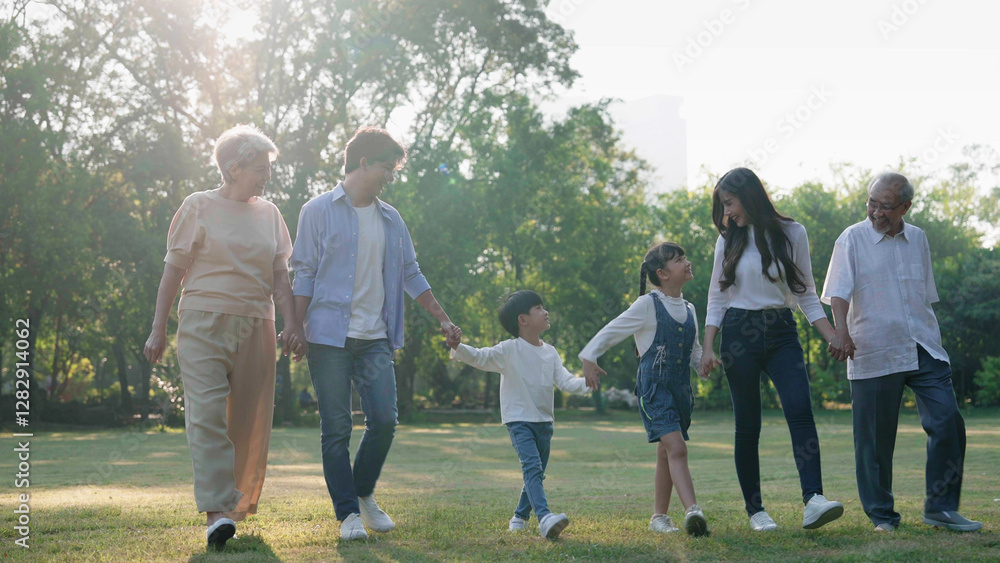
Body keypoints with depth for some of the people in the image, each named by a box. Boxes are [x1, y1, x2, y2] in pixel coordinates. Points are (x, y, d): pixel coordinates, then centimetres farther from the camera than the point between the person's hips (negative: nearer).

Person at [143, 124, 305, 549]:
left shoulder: (269, 213, 14)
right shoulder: (199, 207, 3)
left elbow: (279, 275, 12)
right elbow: (173, 270, 3)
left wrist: (292, 325, -1)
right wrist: (159, 329, -2)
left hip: (255, 326, 4)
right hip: (203, 322, -4)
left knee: (249, 421, 2)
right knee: (207, 414, -14)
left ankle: (240, 506, 12)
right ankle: (216, 512, -18)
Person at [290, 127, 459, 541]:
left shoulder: (391, 219, 15)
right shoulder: (319, 211, 1)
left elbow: (411, 275, 19)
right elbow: (304, 275, -2)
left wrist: (443, 319, 15)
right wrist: (296, 329, -9)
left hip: (375, 339, 4)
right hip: (330, 338, -4)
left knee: (384, 421, -4)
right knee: (336, 429, -2)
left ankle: (364, 494, 19)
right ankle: (348, 514, 6)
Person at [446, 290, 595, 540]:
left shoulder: (550, 352, 9)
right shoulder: (509, 350, -7)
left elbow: (565, 381, 1)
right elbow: (479, 357, -14)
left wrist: (584, 383, -18)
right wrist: (457, 347, -33)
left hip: (544, 421, 7)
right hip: (519, 420, -6)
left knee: (537, 472, 15)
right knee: (532, 467, -23)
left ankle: (520, 517, 34)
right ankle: (544, 518, -38)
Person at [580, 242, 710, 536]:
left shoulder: (688, 310, 14)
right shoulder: (647, 306, -6)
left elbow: (694, 352, 21)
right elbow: (612, 331, -2)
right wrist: (589, 357, -9)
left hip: (681, 390, 7)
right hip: (654, 388, -7)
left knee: (666, 454, 11)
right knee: (677, 447, -20)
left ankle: (659, 516, 19)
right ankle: (692, 511, -30)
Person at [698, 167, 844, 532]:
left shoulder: (792, 234, 3)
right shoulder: (729, 240, 7)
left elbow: (807, 295, 7)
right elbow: (717, 299, 9)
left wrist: (834, 339, -4)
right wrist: (707, 349, -1)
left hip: (782, 333, -1)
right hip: (739, 334, 1)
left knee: (800, 409, -20)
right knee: (747, 424, 1)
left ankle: (813, 501, -30)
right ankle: (755, 510, 9)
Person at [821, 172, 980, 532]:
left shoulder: (918, 239, 13)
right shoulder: (852, 239, -1)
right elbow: (839, 292, -12)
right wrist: (841, 331, -29)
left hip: (923, 350, 4)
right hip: (873, 354, -4)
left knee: (948, 421, -6)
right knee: (875, 438, 0)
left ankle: (940, 507, 5)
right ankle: (881, 514, 14)